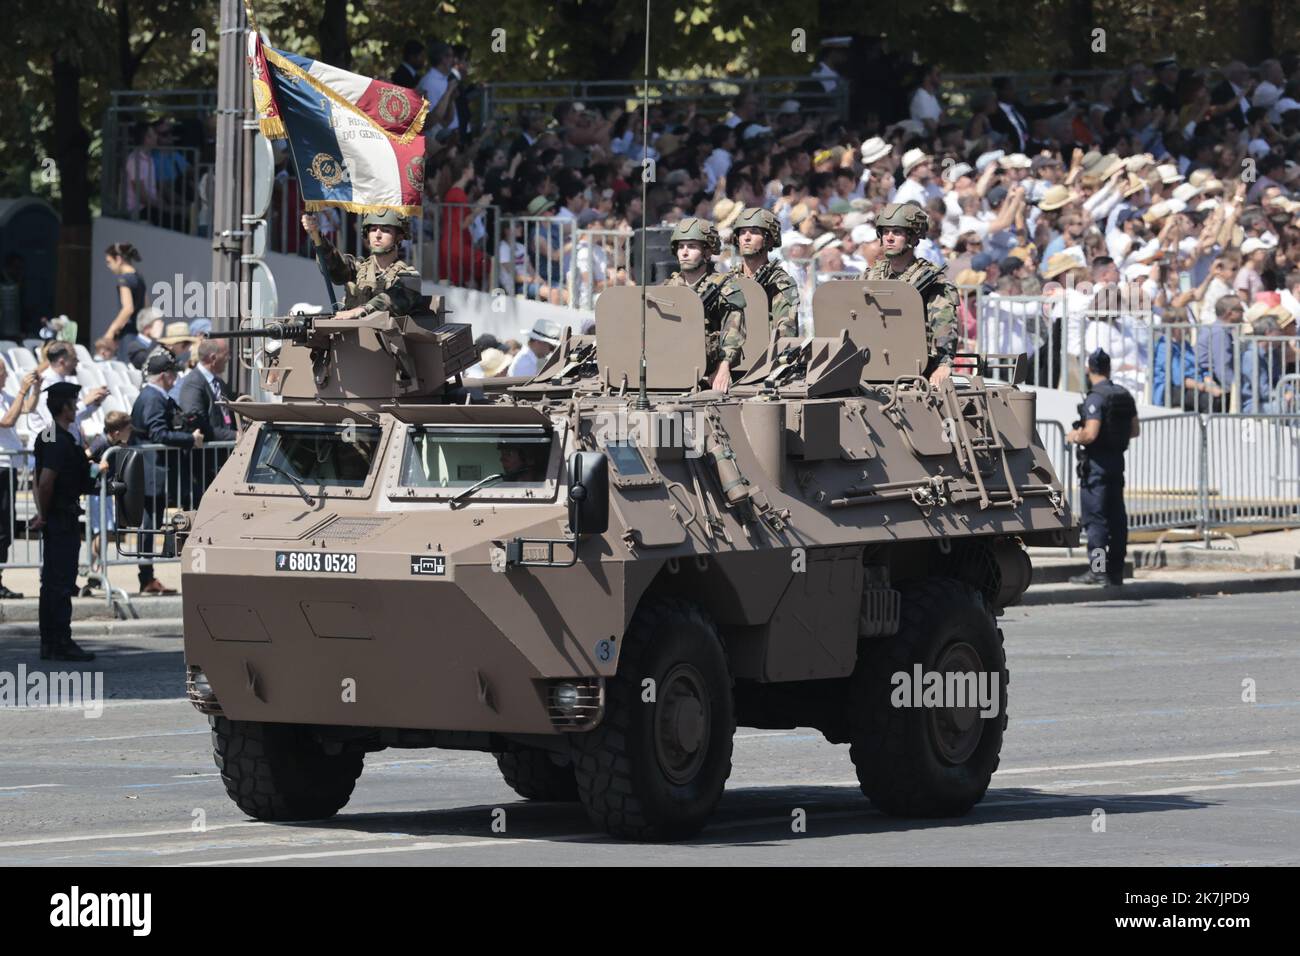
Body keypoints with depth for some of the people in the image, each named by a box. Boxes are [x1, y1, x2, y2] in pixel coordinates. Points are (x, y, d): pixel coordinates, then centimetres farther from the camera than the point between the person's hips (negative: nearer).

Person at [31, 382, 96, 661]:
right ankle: (62, 644, -8)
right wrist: (45, 515, -14)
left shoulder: (47, 437, 14)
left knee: (52, 582, 12)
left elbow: (40, 479, 19)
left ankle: (49, 643, 15)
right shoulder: (62, 441, -17)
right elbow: (45, 481, -26)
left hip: (53, 520, 10)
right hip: (63, 518, -10)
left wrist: (43, 514, 15)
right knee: (62, 582, -8)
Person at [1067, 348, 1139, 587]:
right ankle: (1116, 570, 13)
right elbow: (1135, 430, 15)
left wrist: (1075, 436, -4)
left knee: (1095, 517, -5)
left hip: (1097, 462, -8)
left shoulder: (1095, 398, -16)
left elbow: (1090, 434, -23)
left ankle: (1098, 570, -9)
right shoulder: (1124, 395, 9)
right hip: (1117, 458, 8)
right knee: (1116, 516, 10)